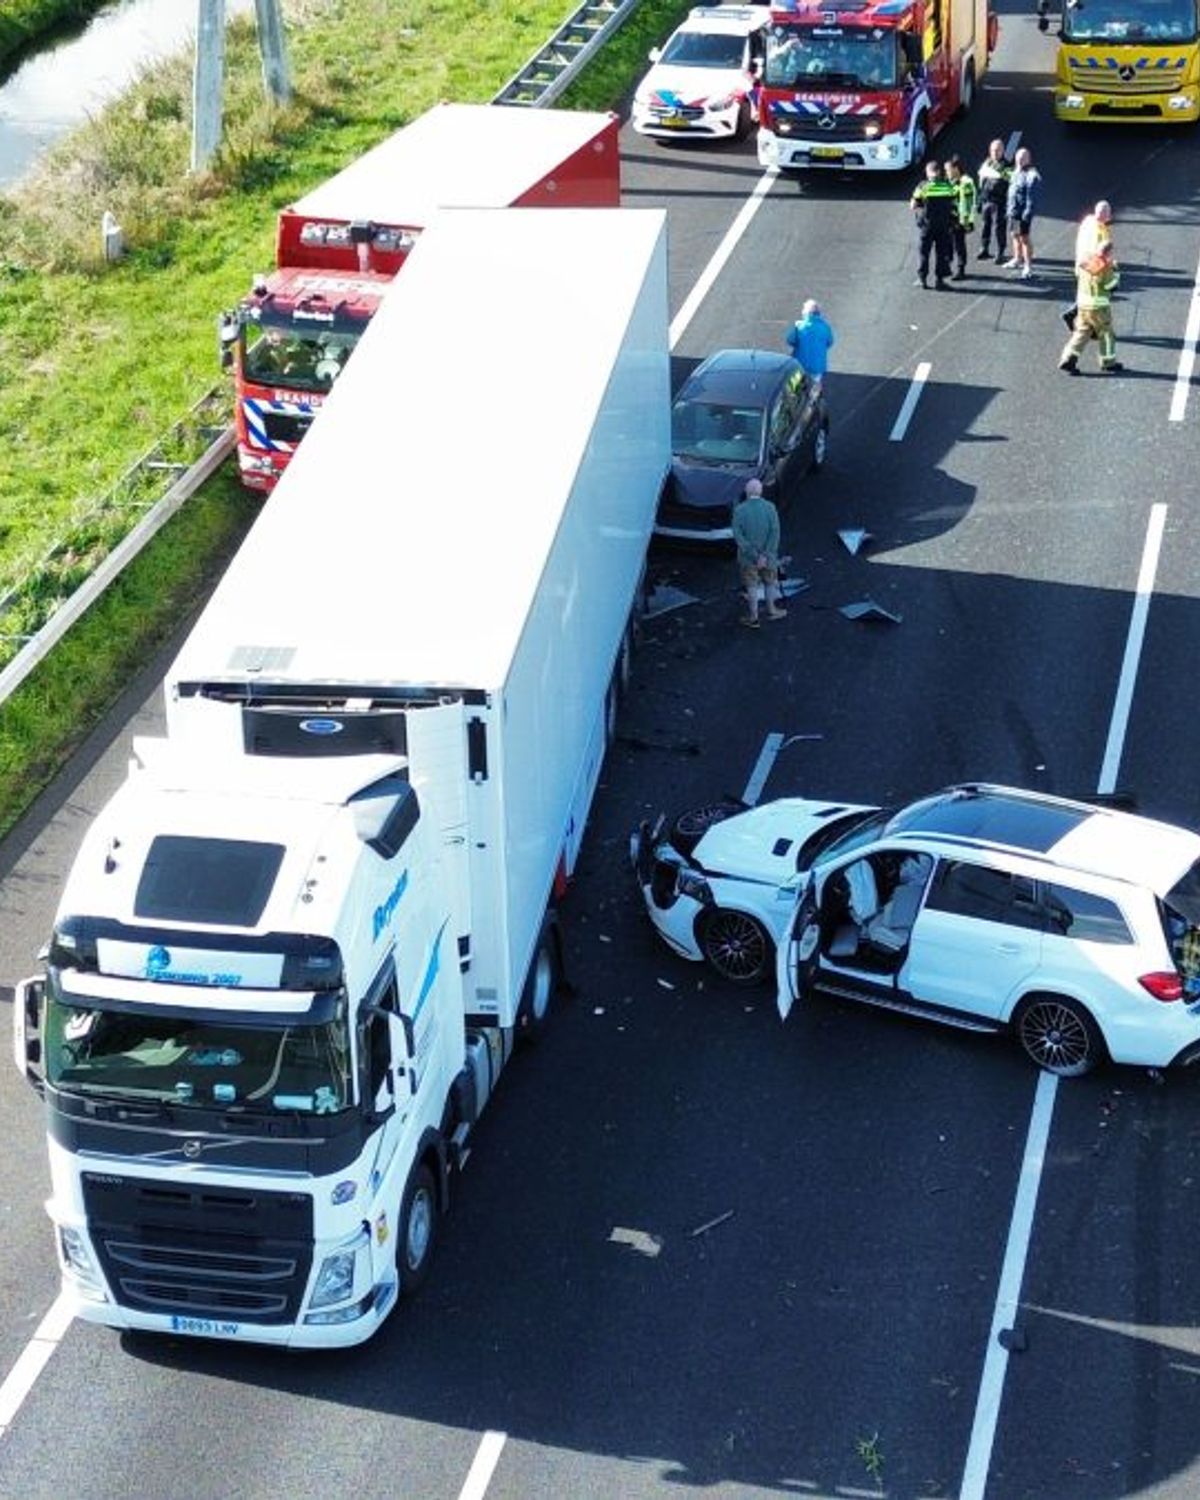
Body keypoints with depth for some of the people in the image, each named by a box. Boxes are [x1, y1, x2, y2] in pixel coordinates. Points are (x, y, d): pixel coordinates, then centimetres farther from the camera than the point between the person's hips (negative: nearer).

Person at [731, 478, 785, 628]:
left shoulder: (739, 510, -14)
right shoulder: (770, 508, -12)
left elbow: (738, 535, -19)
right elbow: (775, 533, -18)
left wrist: (753, 555, -18)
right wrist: (765, 556, -20)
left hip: (747, 556, 0)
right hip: (768, 554, 1)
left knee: (751, 586, 13)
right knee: (770, 582, 23)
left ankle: (753, 618, 23)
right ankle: (771, 610, 38)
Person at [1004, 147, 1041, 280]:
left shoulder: (1031, 176, -20)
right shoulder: (1016, 172, 8)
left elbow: (1031, 198, -21)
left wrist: (1027, 214, -23)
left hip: (1023, 213, -9)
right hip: (1013, 210, 9)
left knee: (1024, 238, -3)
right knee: (1015, 235, 23)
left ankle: (1028, 267, 5)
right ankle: (1017, 260, 41)